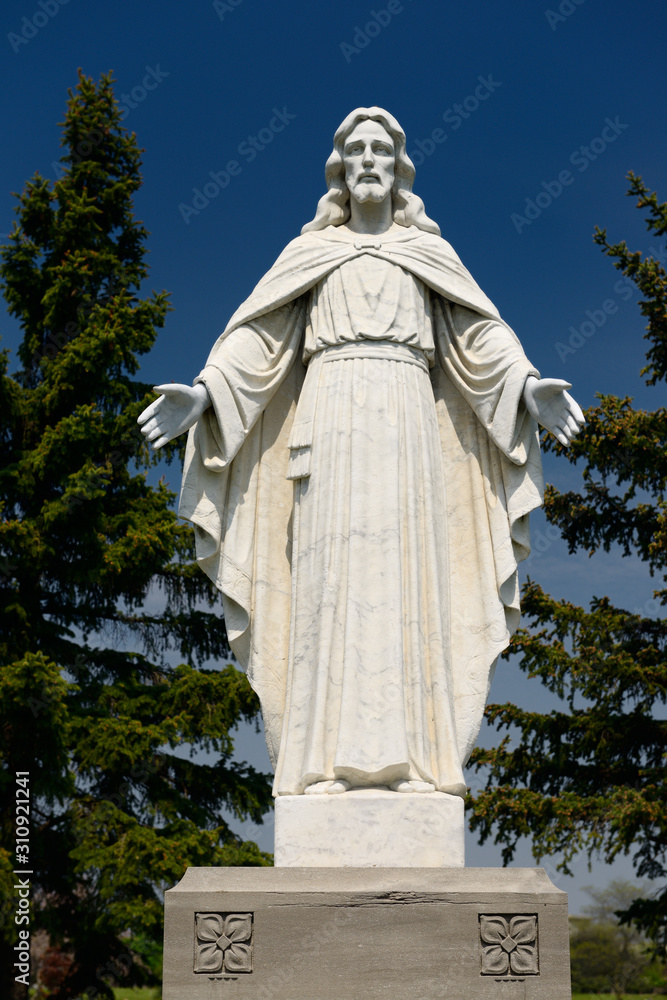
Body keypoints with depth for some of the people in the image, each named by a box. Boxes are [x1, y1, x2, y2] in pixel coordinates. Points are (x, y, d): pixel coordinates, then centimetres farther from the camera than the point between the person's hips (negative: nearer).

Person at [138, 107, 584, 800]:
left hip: (405, 419, 0)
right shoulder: (311, 250, 20)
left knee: (404, 571, -10)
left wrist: (528, 386, -10)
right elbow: (257, 335, 10)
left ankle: (408, 760, -12)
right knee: (331, 572, -11)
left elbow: (481, 333, 9)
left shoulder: (429, 250, 20)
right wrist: (202, 393, -7)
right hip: (330, 414, 0)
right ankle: (332, 763, -14)